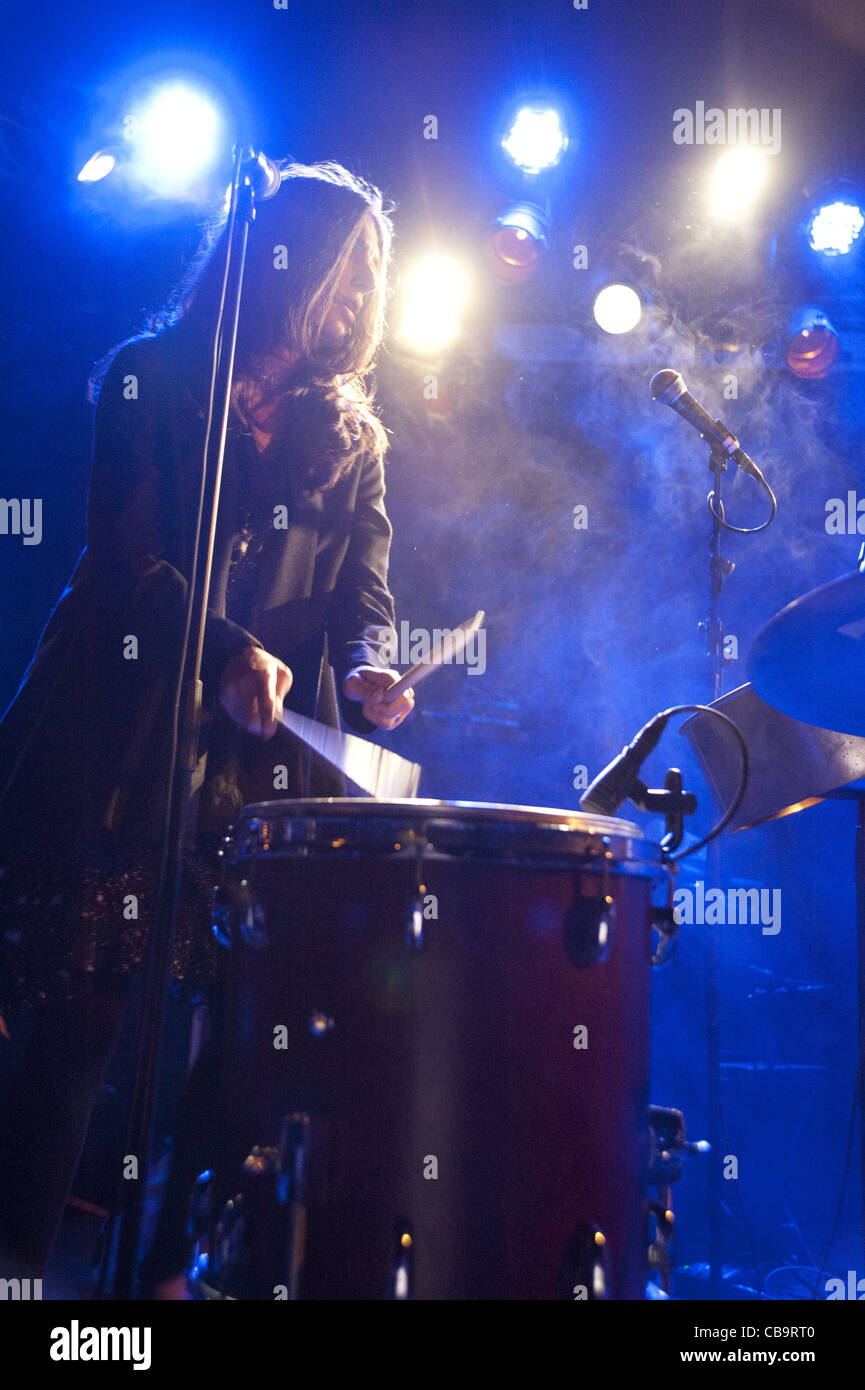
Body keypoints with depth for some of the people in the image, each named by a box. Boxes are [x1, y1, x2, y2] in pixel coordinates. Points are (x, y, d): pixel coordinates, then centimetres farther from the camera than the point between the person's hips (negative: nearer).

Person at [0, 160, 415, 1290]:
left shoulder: (353, 434, 19)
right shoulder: (152, 380, 8)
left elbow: (364, 582, 10)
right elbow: (125, 550, -6)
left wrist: (369, 663, -13)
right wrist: (228, 651, -23)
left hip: (274, 755, 3)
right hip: (122, 738, -3)